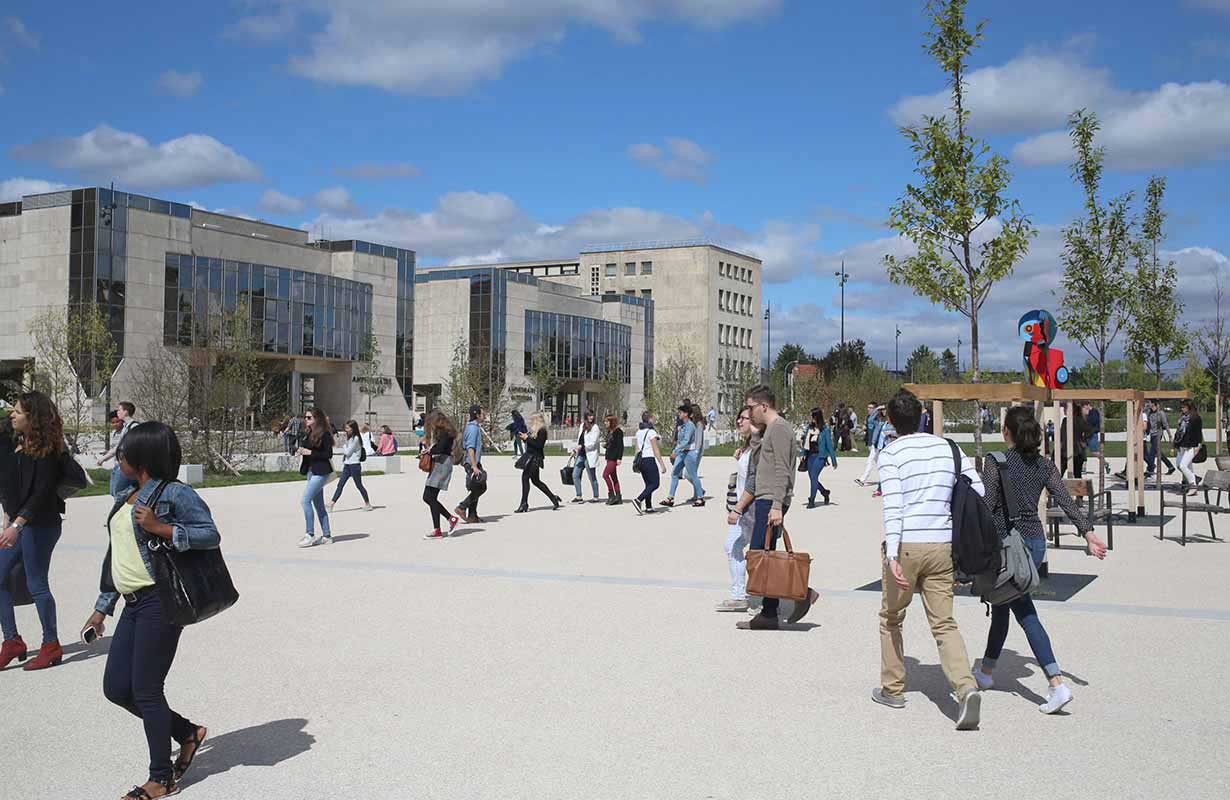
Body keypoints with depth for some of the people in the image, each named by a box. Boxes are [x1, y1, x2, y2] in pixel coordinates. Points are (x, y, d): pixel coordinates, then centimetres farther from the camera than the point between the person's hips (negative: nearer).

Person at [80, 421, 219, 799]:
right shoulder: (126, 499, 17)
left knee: (146, 690, -2)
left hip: (160, 601, -9)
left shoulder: (174, 493, -9)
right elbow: (116, 558, 22)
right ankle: (187, 732, 26)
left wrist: (160, 528, -22)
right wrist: (103, 607, 21)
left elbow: (211, 535, -14)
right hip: (134, 604, 9)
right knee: (116, 688, 9)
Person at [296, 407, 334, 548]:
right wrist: (301, 451, 2)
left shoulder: (324, 434, -12)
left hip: (321, 472, -9)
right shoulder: (308, 433, 13)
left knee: (306, 500, -15)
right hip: (311, 471, 9)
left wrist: (310, 452, -17)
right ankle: (326, 536, 16)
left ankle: (309, 535, -11)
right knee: (318, 504, 10)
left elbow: (329, 454, -15)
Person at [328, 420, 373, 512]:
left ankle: (368, 503, 13)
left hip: (354, 465, -8)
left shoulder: (356, 438, -13)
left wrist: (343, 451, 4)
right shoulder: (349, 438, 15)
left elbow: (348, 452, -16)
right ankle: (332, 502, -1)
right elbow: (345, 452, 15)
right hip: (347, 465, 8)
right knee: (340, 484, 2)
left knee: (359, 485, 1)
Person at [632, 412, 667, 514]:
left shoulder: (639, 432, 10)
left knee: (649, 484, 14)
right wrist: (662, 464, -11)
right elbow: (655, 450, -13)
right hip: (650, 460, -8)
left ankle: (648, 507, 11)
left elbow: (637, 449, 13)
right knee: (655, 483, -2)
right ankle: (638, 500, -16)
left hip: (641, 460, 8)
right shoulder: (651, 432, -12)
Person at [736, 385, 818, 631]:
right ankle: (769, 614, 12)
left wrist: (777, 505, -23)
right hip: (764, 501, 10)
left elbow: (782, 471, -18)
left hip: (771, 502, -10)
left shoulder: (779, 428, -10)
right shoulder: (769, 429, 21)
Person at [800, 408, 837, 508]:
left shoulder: (825, 430, -8)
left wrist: (834, 461, -2)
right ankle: (825, 492, 34)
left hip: (820, 456, -6)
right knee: (812, 477, 9)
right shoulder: (809, 427, 7)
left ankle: (812, 500, -9)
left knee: (814, 476, -14)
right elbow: (805, 441, 13)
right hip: (810, 455, 6)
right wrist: (803, 453, 4)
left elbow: (829, 445, -5)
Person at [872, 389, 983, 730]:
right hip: (942, 546, 4)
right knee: (944, 623, 5)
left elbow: (893, 507, -14)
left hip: (906, 546, -3)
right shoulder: (947, 447, 10)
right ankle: (966, 688, -15)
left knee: (890, 618, 16)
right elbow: (978, 490, 7)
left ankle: (893, 689, 25)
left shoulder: (890, 453, -3)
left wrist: (891, 555, -20)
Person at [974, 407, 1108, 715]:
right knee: (1002, 603, 16)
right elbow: (1067, 501, -1)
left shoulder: (995, 463, -11)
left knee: (1024, 612, 4)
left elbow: (986, 507, -13)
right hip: (1036, 541, 6)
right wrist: (1088, 534, -1)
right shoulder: (1045, 465, 5)